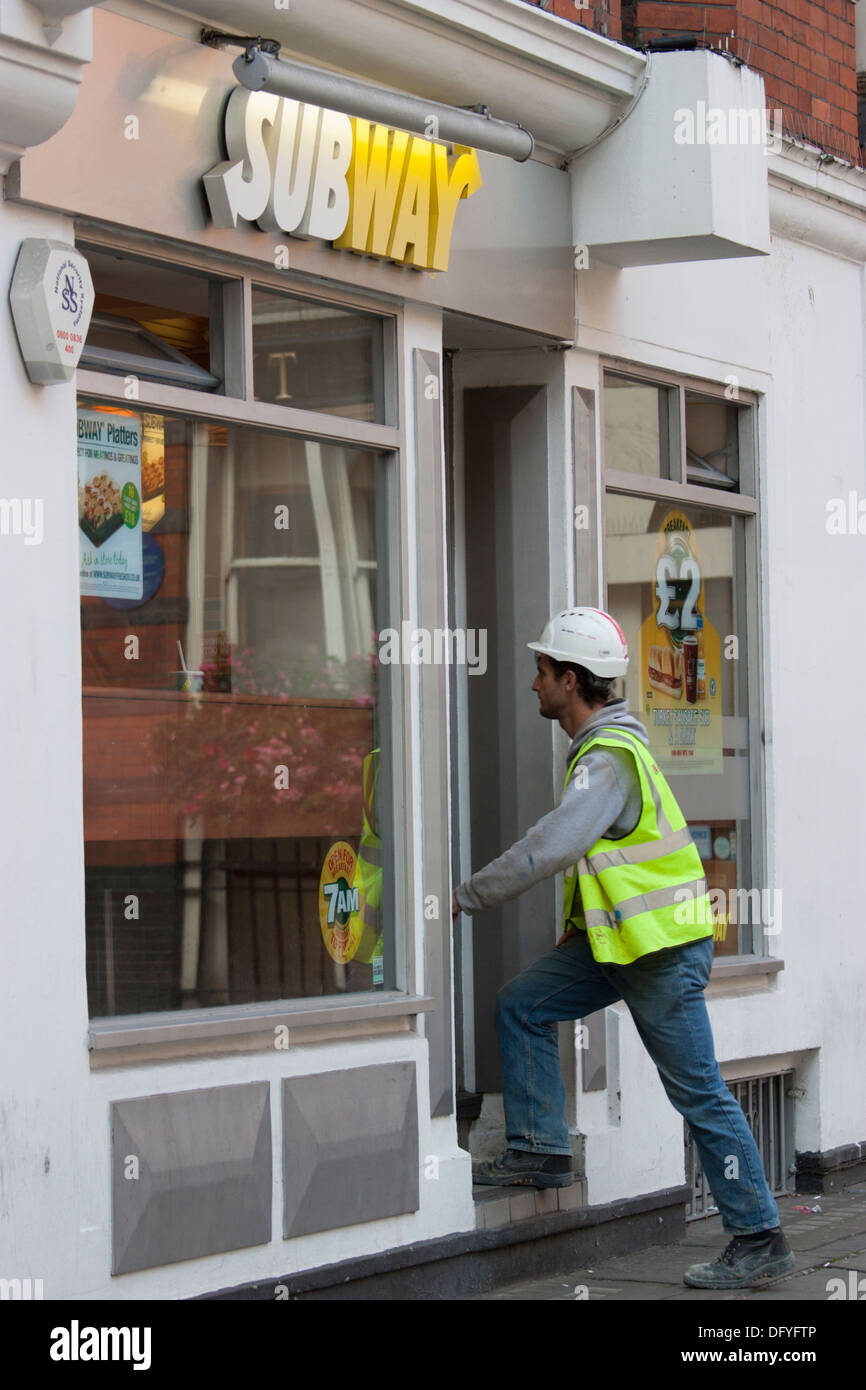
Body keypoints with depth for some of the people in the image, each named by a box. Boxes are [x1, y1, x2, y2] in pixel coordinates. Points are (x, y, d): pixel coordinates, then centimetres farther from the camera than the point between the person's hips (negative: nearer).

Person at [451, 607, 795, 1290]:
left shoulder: (609, 759, -22)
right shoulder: (606, 742, 11)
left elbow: (551, 847, -33)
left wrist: (466, 897, -25)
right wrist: (580, 919, 21)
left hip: (665, 950, -10)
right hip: (617, 938, 10)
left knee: (699, 1093, -5)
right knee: (521, 1005, 7)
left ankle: (760, 1239, 2)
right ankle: (542, 1151, 11)